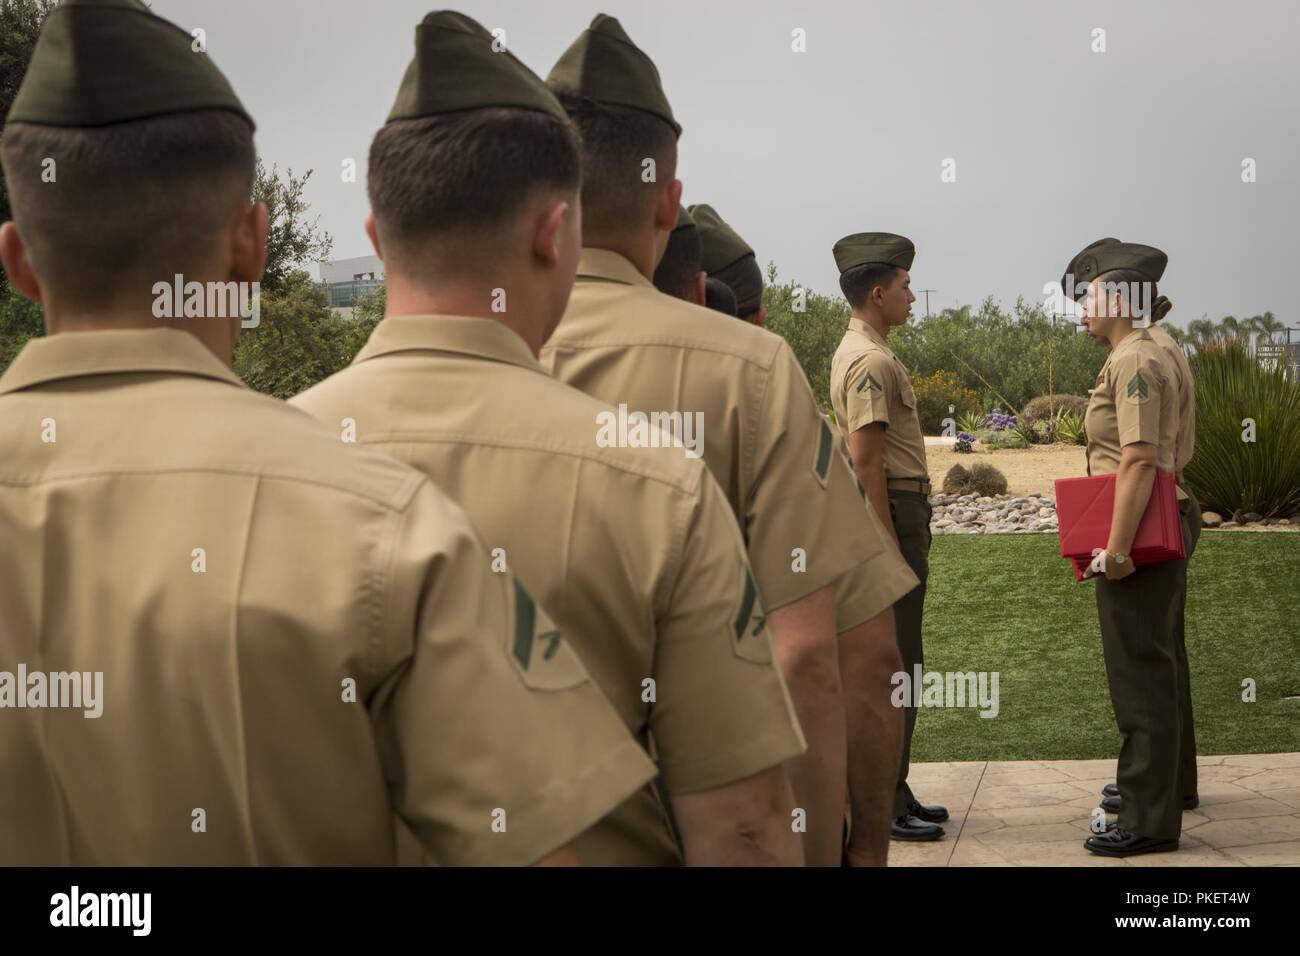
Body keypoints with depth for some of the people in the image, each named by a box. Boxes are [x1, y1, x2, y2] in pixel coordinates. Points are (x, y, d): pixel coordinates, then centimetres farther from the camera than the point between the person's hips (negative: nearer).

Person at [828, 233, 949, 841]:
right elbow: (866, 458, -21)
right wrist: (891, 546, -21)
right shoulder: (871, 361, -16)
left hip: (896, 511, 11)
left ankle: (891, 792, 23)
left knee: (892, 659, 15)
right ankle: (885, 806, -2)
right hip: (890, 511, -11)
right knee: (895, 662, -7)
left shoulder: (860, 352, 17)